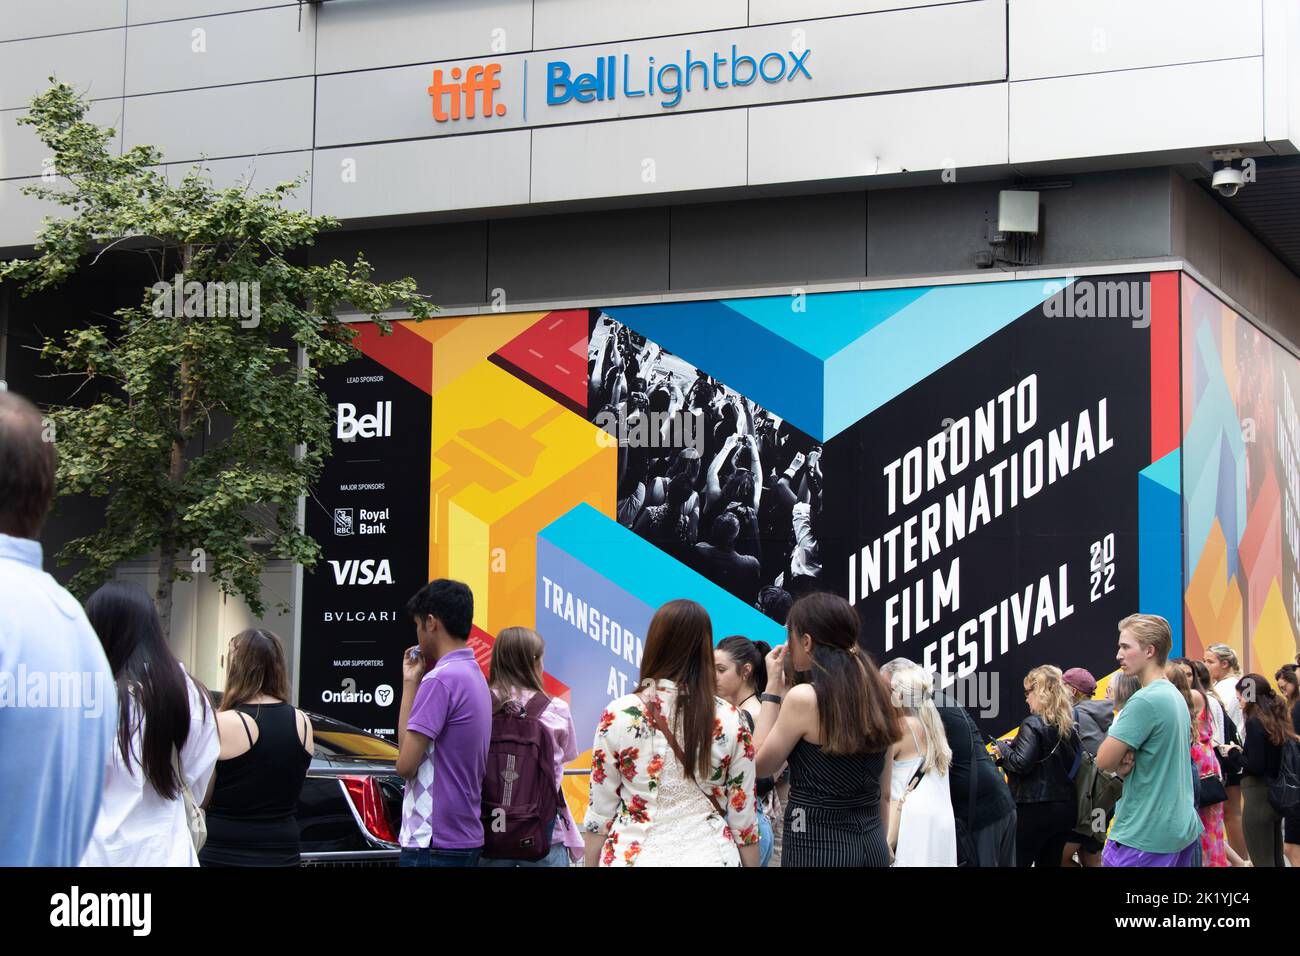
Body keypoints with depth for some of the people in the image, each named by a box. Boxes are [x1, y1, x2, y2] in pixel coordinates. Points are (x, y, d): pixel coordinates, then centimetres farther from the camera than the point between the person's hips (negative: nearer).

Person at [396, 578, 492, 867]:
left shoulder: (440, 679, -15)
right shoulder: (475, 676, 14)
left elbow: (406, 763, -14)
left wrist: (409, 684, -3)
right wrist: (414, 682, 9)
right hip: (467, 839, 9)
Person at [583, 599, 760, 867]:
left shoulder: (619, 714, -9)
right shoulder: (731, 720, -6)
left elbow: (600, 812, -4)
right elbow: (743, 817, -1)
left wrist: (592, 863, 7)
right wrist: (750, 863, 11)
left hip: (634, 855, -1)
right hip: (710, 855, 1)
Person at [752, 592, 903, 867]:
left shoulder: (804, 698, -16)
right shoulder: (876, 694, 4)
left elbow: (760, 765, -3)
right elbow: (884, 791, 10)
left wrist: (774, 687, 0)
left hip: (817, 847, -6)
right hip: (872, 844, 6)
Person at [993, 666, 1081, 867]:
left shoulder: (1033, 724, -13)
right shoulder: (1068, 725, 8)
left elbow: (1022, 764, -22)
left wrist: (1003, 749, -2)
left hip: (1036, 810, -7)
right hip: (1065, 808, 7)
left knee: (1019, 861, -1)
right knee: (1050, 862, 13)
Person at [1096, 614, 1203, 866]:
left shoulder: (1145, 701, -18)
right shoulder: (1176, 696, 11)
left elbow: (1104, 760, -18)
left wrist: (1120, 762, 1)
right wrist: (1125, 761, -6)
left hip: (1145, 837, -9)